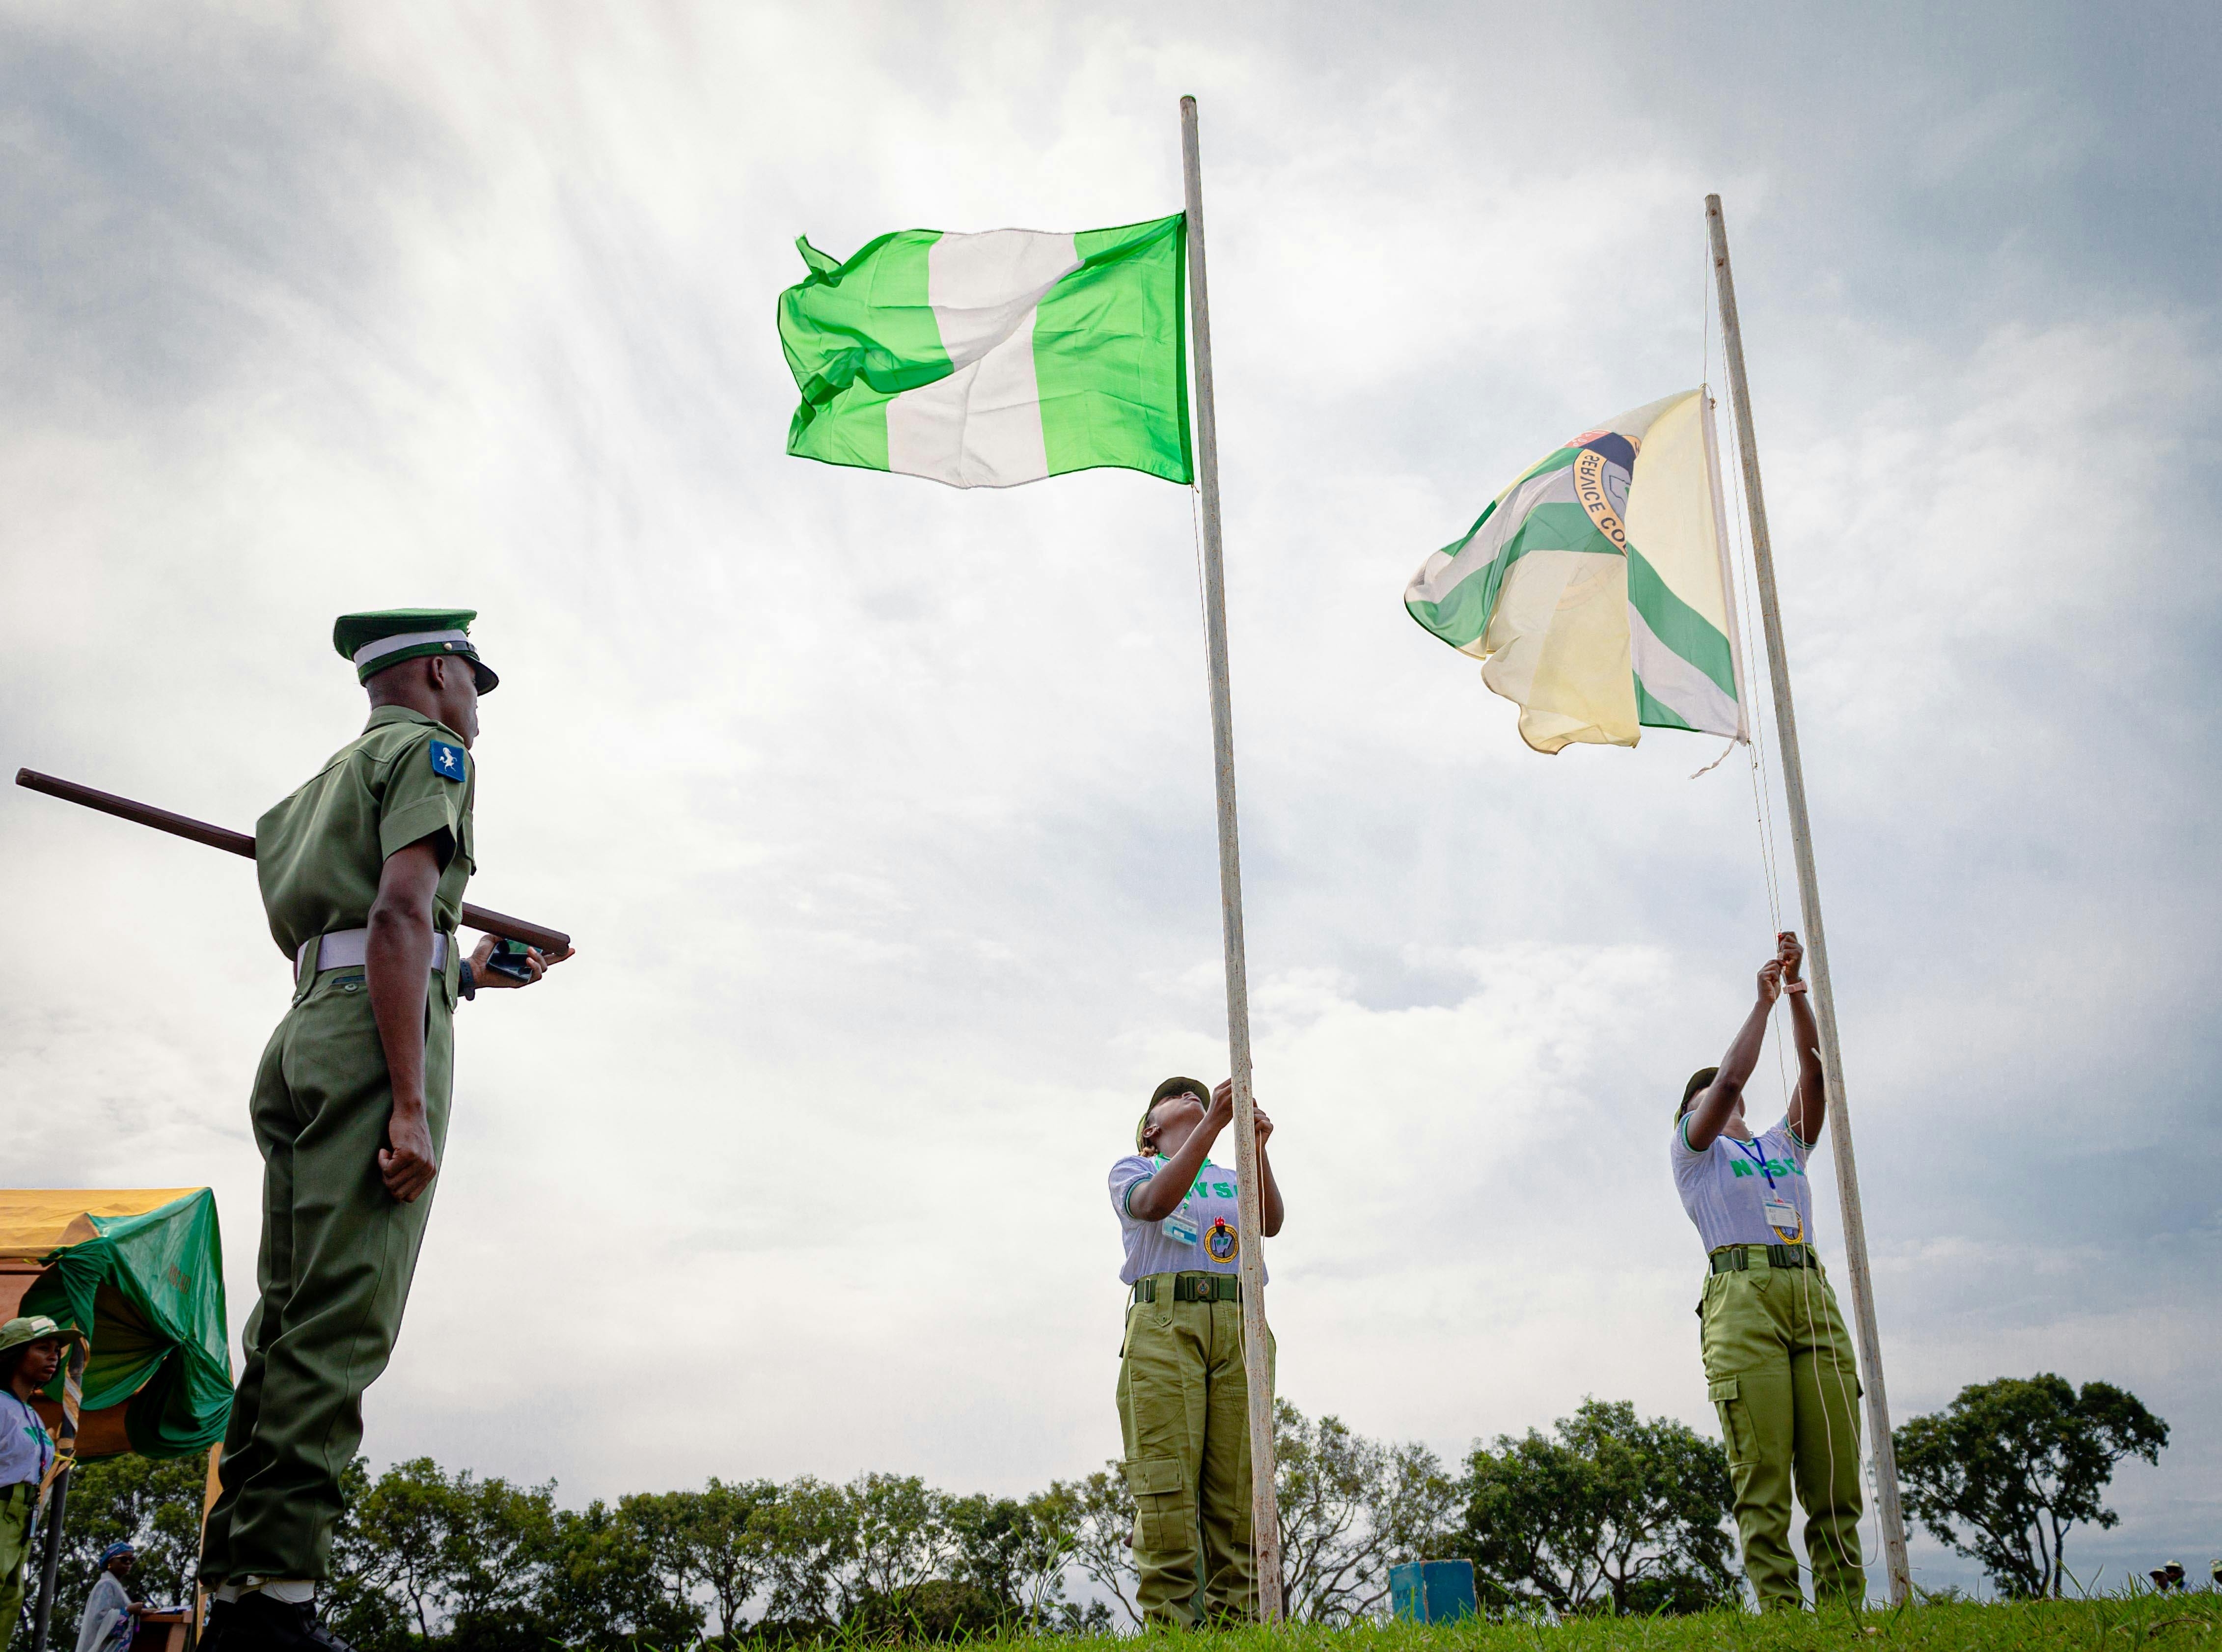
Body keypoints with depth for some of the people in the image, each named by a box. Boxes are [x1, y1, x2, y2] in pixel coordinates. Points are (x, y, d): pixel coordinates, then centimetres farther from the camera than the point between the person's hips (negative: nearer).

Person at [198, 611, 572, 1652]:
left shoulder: (325, 781, 30)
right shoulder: (429, 751, 3)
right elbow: (399, 914, -12)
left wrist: (467, 977, 38)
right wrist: (411, 1103, -20)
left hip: (302, 1035, 9)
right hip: (375, 1033, -9)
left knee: (291, 1321, 4)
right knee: (342, 1322, -15)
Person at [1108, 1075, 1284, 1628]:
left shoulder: (1234, 1180, 31)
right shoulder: (1132, 1170, 21)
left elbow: (1271, 1223, 7)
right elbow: (1154, 1204, -5)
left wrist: (1257, 1148, -9)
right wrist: (1212, 1124, -13)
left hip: (1238, 1323, 3)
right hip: (1163, 1319, -3)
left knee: (1236, 1485, -7)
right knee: (1167, 1482, -14)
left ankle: (1232, 1621, -8)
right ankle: (1169, 1622, -15)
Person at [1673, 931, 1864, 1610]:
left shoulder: (1784, 1145, 32)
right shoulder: (1693, 1151, 19)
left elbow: (1815, 1073, 18)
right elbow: (1732, 1077, 2)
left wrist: (1796, 992, 10)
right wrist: (1763, 1001, 10)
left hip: (1813, 1296, 4)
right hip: (1743, 1293, -4)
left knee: (1836, 1469, -6)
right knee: (1763, 1473, -13)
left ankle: (1844, 1607, -6)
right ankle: (1780, 1612, -16)